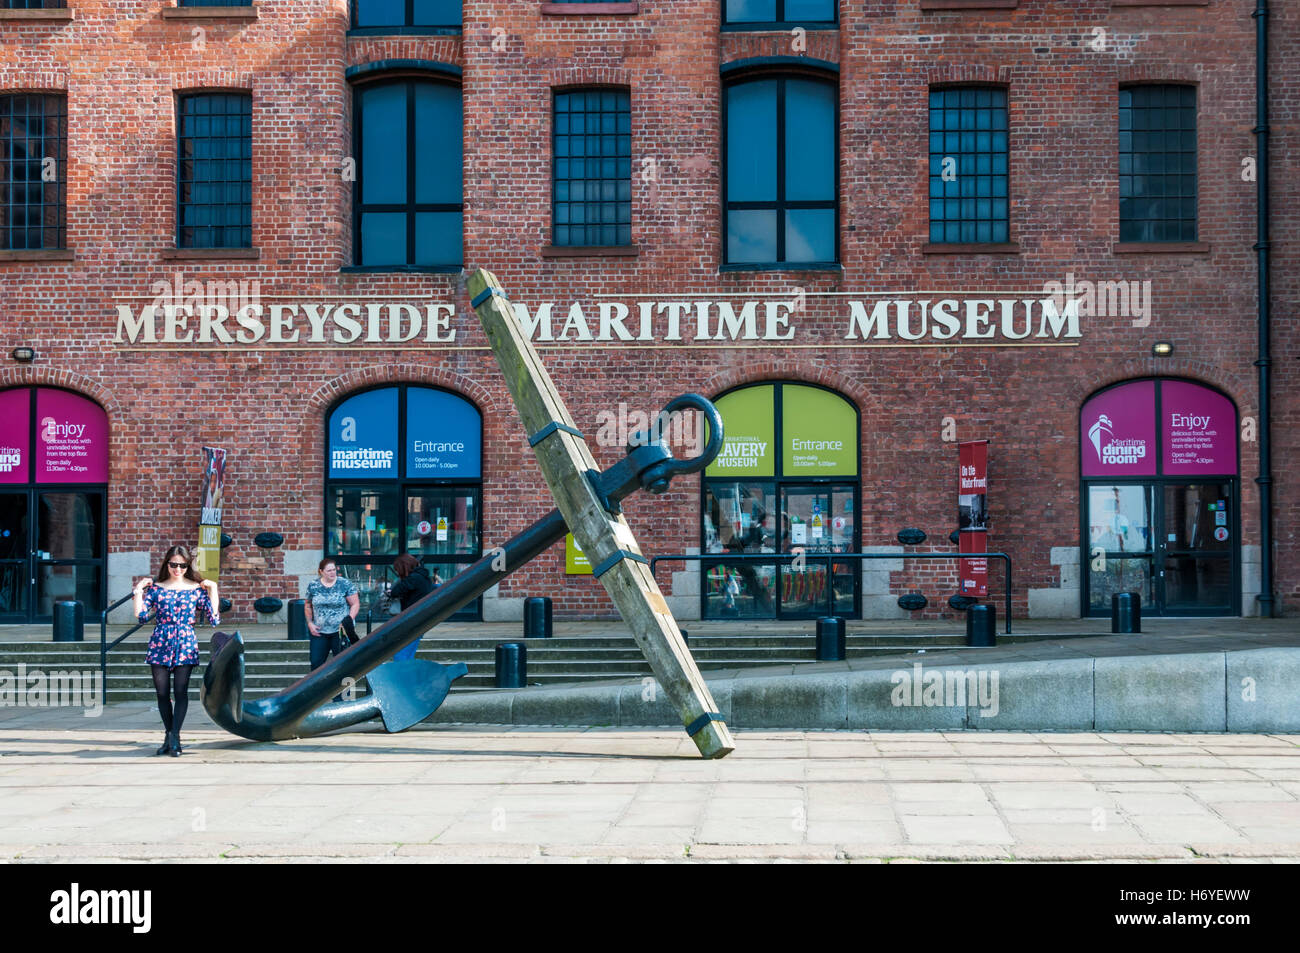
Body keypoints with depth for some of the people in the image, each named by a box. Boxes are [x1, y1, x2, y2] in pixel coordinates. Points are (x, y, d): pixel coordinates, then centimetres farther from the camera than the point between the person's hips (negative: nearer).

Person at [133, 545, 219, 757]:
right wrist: (138, 591, -1)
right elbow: (141, 615, 0)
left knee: (181, 690, -11)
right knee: (162, 692, 3)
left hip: (185, 643, -1)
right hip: (160, 643, 2)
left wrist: (213, 590, 0)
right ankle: (169, 735, 17)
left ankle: (174, 736, -8)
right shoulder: (155, 587, 8)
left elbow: (214, 618, 0)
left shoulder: (197, 588, 6)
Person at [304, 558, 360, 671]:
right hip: (319, 632, 3)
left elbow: (355, 604, -3)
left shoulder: (345, 584, -5)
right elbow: (308, 606, 14)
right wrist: (310, 623, 3)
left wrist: (349, 620, -15)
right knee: (316, 662, 4)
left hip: (340, 632, -3)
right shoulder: (313, 586, 4)